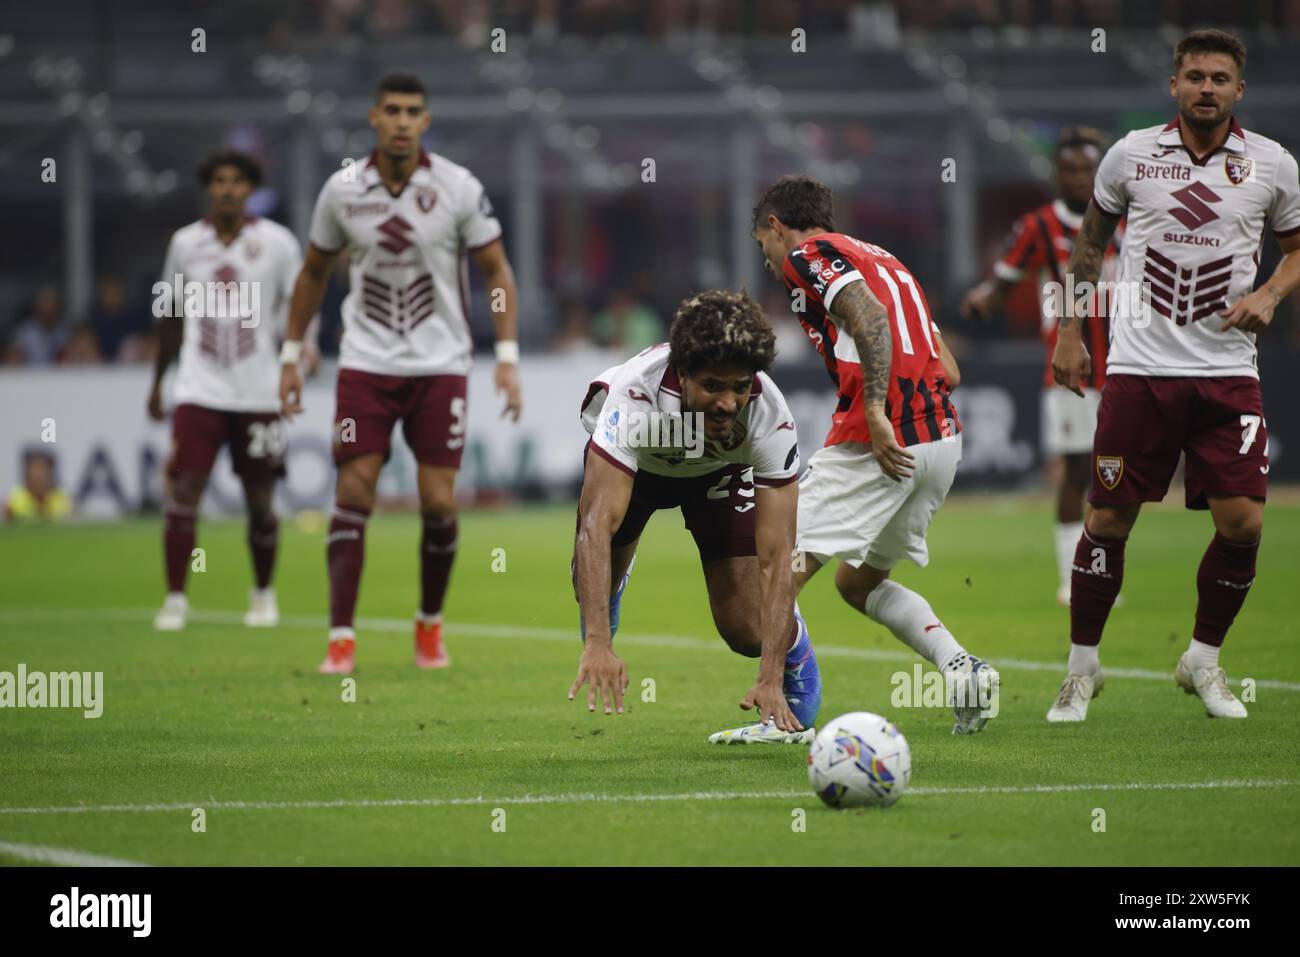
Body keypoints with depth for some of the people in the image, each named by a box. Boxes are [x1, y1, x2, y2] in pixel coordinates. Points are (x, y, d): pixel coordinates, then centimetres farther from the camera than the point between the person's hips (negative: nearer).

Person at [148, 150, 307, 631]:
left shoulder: (277, 243, -1)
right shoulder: (185, 243, 6)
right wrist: (157, 381, 20)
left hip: (259, 391, -1)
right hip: (199, 389, 1)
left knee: (261, 501, 6)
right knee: (183, 491, -10)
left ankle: (263, 594, 25)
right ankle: (175, 599, -5)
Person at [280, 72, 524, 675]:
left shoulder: (459, 189, -4)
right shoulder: (342, 190, 0)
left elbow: (496, 271, 3)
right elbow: (314, 273, 14)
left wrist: (507, 357, -6)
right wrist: (291, 355, 11)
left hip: (440, 365, 0)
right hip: (365, 364, 1)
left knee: (439, 502, -3)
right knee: (352, 494, -9)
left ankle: (430, 624, 19)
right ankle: (341, 638, -6)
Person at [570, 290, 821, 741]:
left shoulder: (770, 415, -39)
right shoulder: (635, 391, -45)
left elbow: (775, 558, -37)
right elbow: (595, 526, -49)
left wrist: (769, 680, -45)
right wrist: (597, 645, -60)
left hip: (719, 467, 0)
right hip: (635, 458, 0)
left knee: (746, 630, -11)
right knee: (594, 588, -9)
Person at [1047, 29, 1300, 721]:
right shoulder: (1131, 154, 2)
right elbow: (1090, 238, 16)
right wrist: (1069, 332, 12)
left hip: (1228, 372, 1)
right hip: (1140, 369, -1)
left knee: (1242, 522, -7)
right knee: (1109, 519, -1)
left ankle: (1203, 661, 16)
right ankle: (1082, 668, 16)